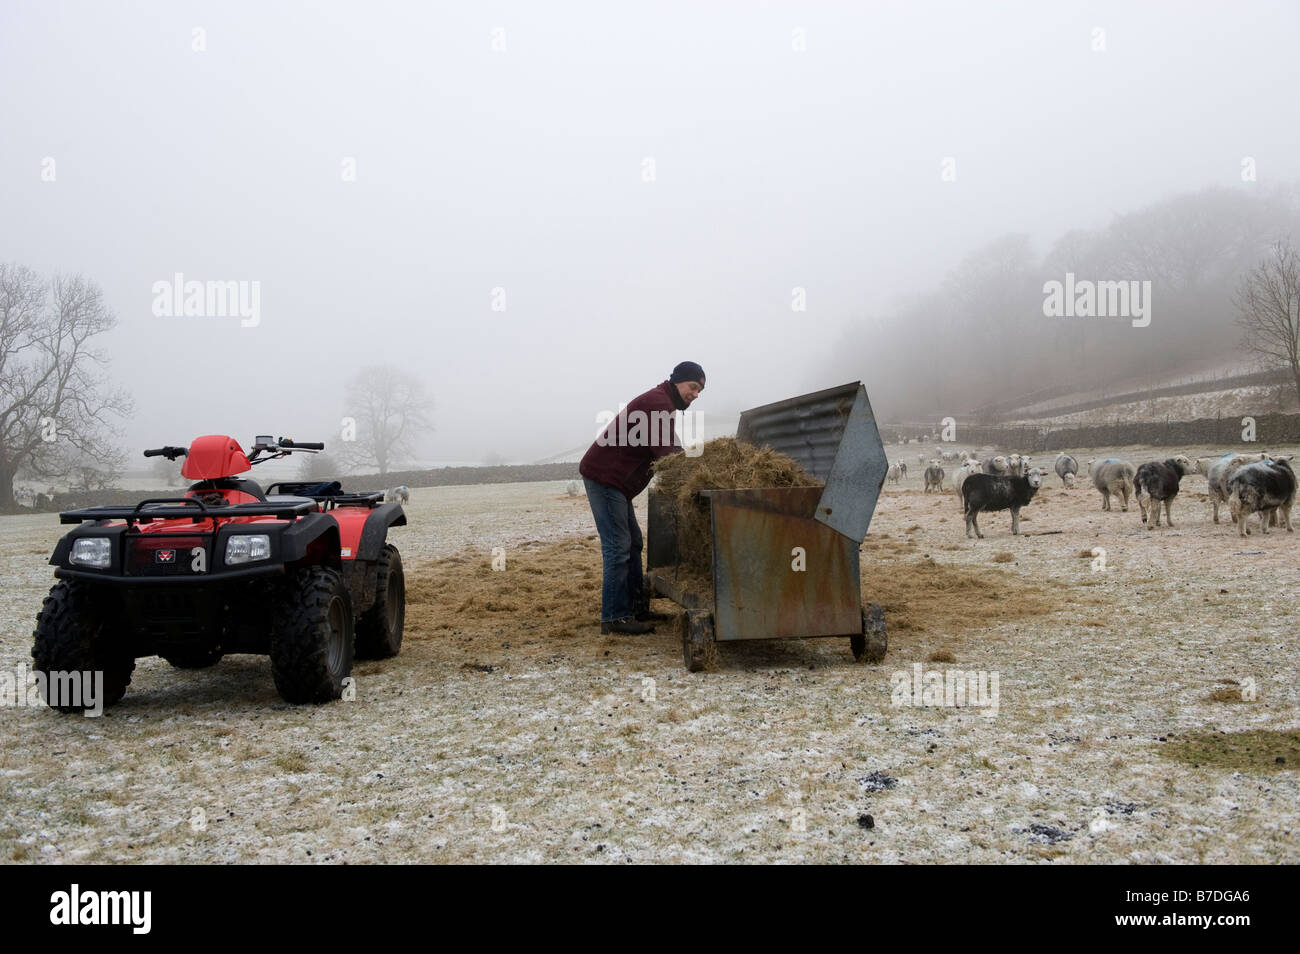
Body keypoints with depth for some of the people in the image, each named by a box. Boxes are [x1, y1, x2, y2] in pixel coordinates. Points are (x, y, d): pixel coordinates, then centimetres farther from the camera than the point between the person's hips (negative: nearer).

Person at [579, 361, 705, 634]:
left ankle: (636, 608, 20)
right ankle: (614, 617, -10)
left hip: (613, 479, 11)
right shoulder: (658, 402, -14)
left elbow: (670, 450, 21)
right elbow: (666, 453, -21)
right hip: (604, 476, -11)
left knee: (632, 543, 14)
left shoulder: (660, 402, 20)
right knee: (617, 545, -12)